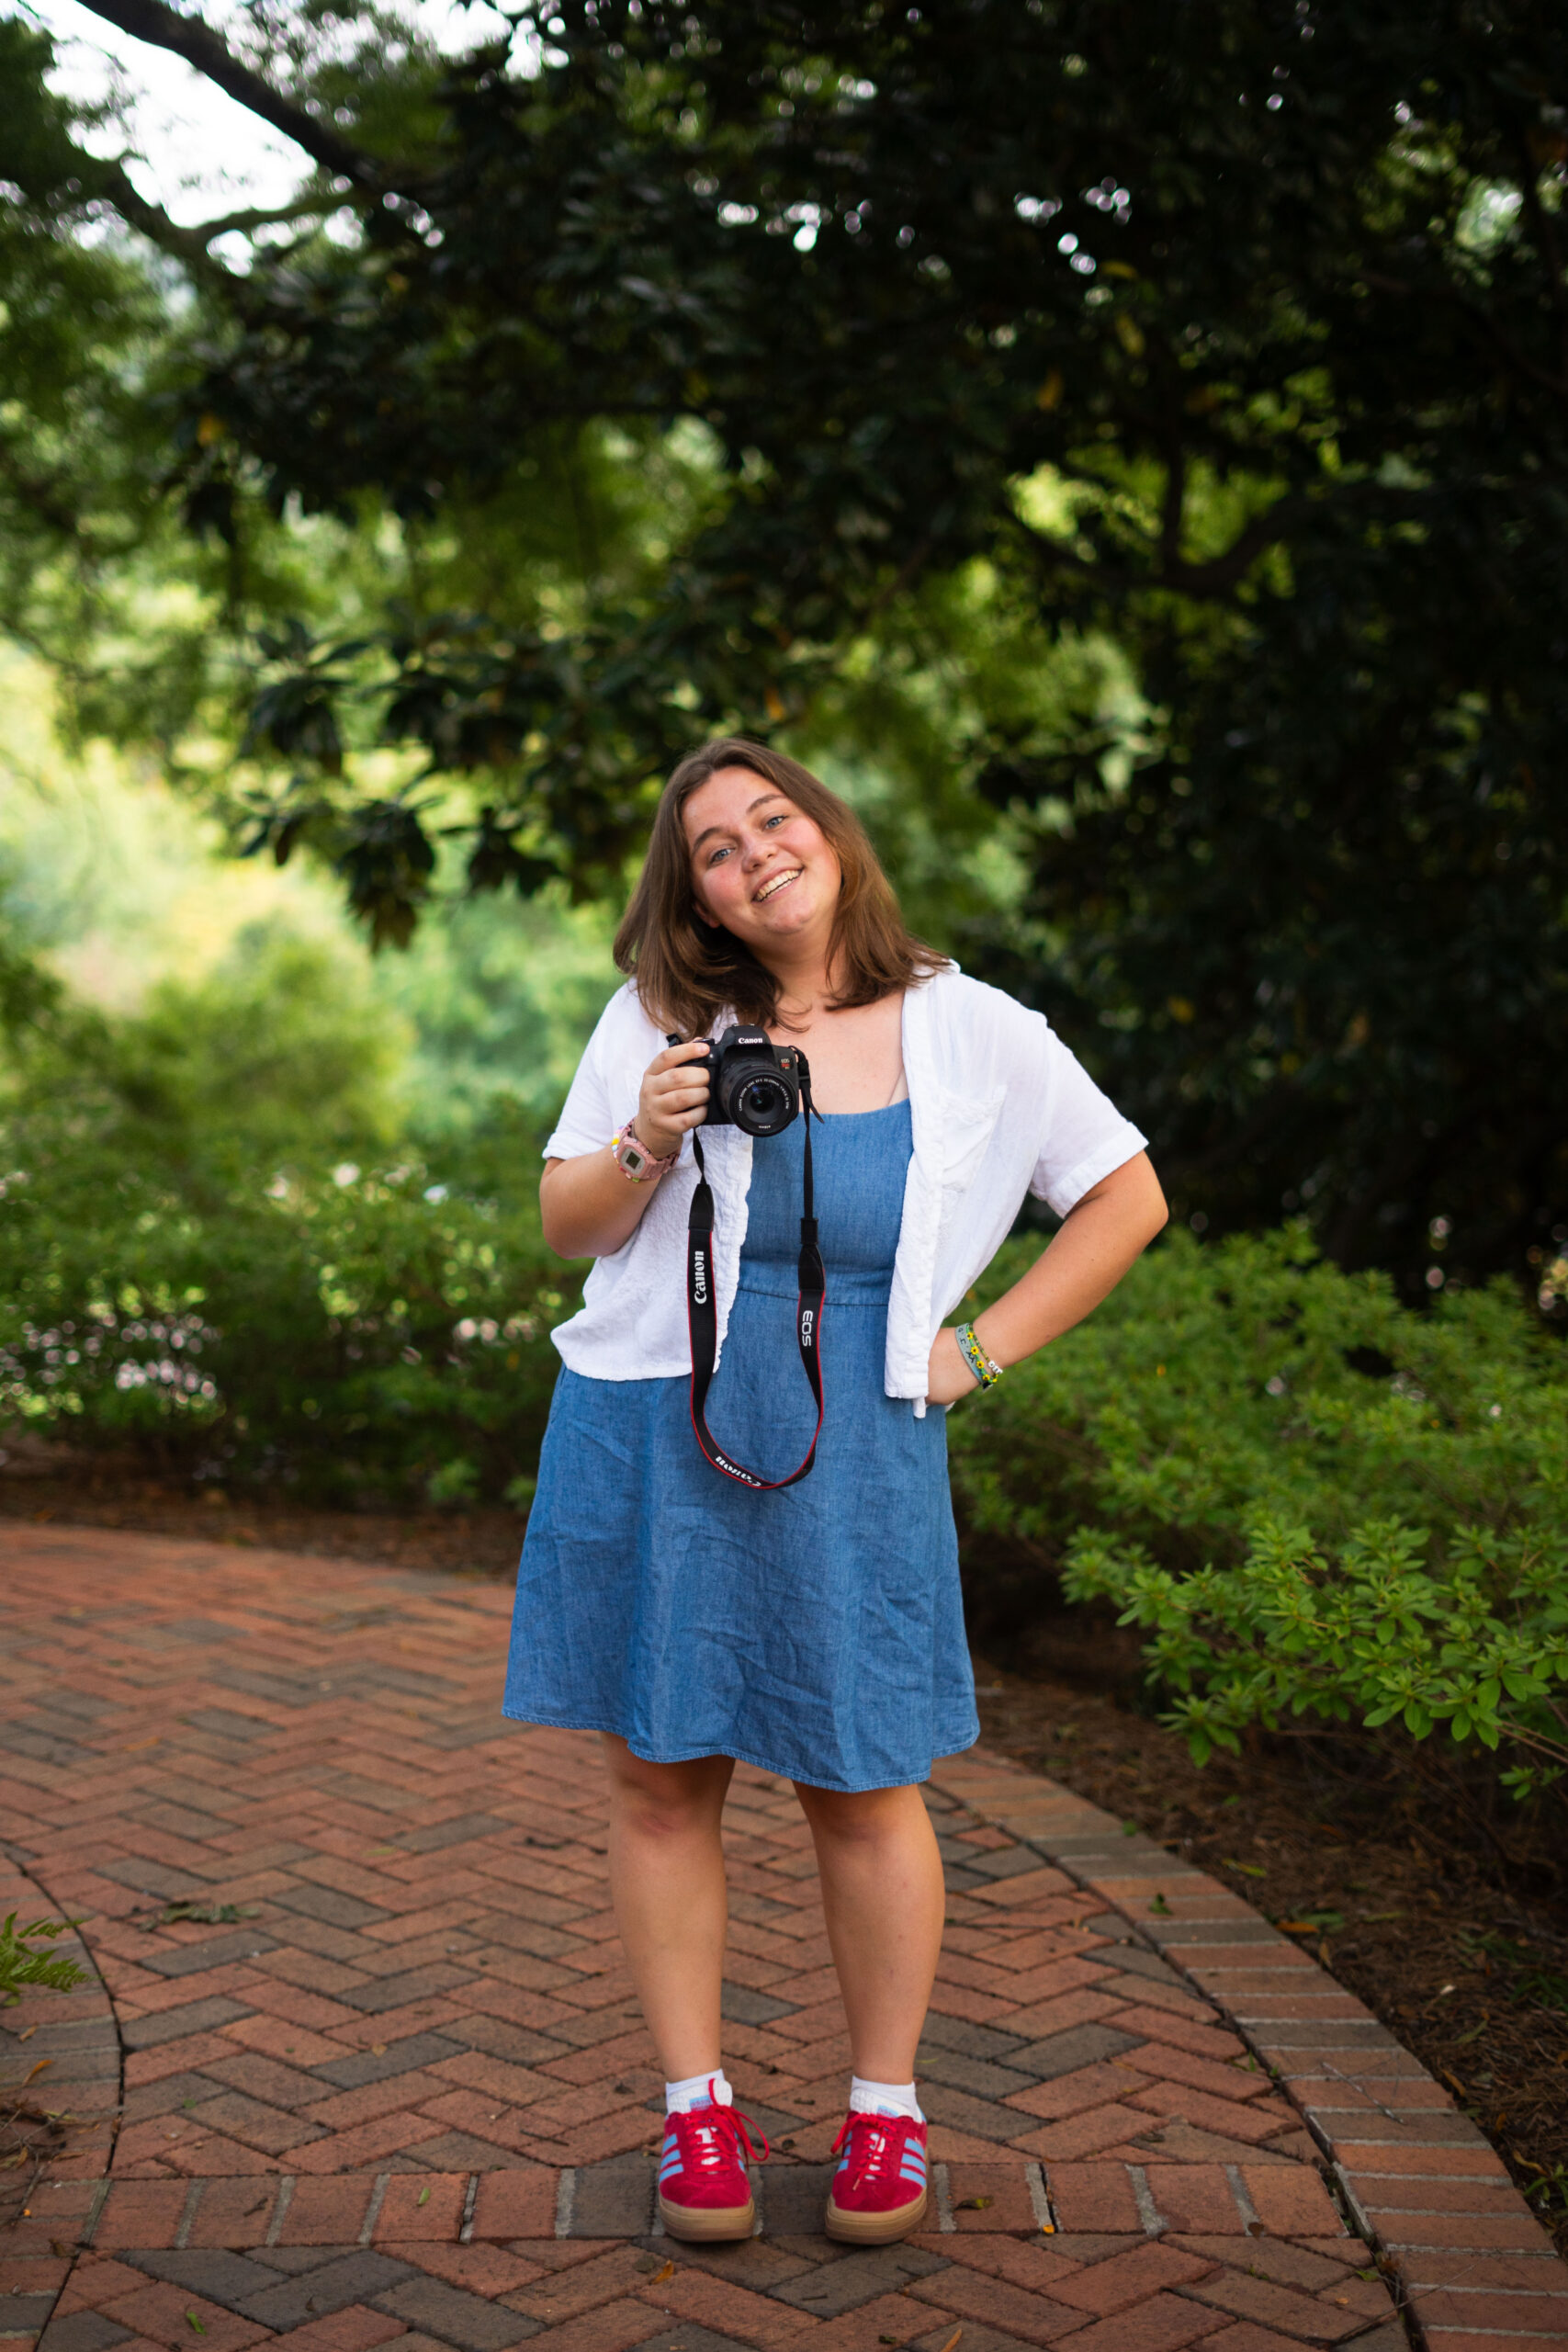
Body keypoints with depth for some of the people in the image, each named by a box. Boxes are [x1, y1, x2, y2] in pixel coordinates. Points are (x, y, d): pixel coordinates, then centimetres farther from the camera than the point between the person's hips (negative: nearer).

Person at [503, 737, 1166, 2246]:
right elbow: (565, 1227, 6)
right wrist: (648, 1146, -15)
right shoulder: (661, 1022, 2)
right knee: (660, 1777, 6)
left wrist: (980, 1352, 2)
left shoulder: (971, 1034, 0)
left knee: (863, 1786, 4)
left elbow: (1128, 1198, 8)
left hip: (852, 1457, -1)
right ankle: (696, 2108, 20)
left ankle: (886, 2110, 22)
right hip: (653, 1441, 1)